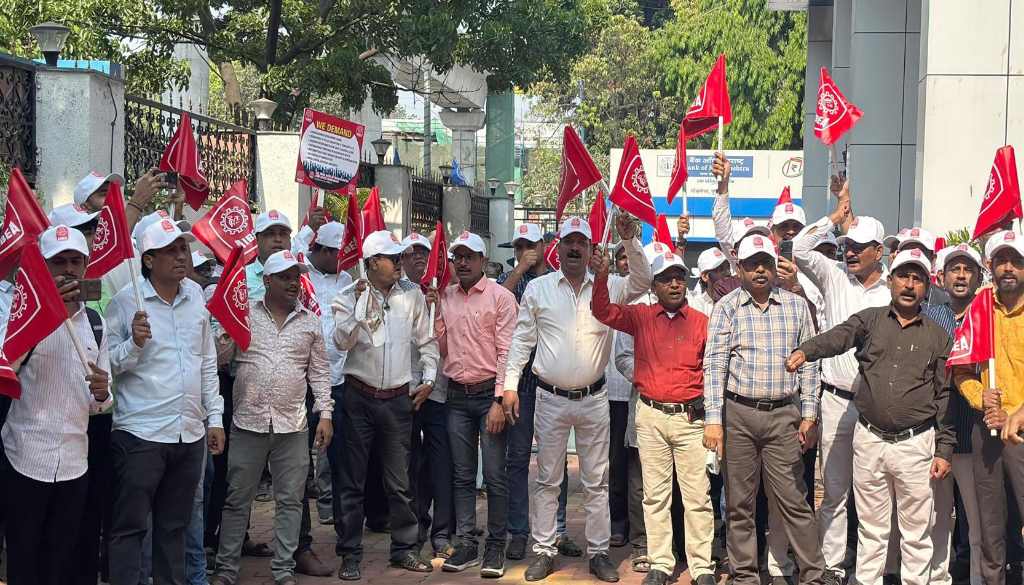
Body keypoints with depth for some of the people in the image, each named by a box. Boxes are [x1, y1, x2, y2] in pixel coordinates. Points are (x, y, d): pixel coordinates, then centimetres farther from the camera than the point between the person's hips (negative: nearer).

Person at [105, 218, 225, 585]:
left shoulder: (196, 295, 8)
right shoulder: (126, 301, -7)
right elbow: (109, 365, -6)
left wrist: (214, 418, 12)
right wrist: (134, 343, -24)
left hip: (191, 433, 5)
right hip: (140, 434, -5)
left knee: (174, 525, 15)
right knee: (130, 526, 1)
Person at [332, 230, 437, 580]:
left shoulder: (412, 295, 4)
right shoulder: (349, 298, -3)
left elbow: (426, 341, 11)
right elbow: (342, 341, -17)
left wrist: (429, 378, 4)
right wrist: (362, 304, -20)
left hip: (399, 397, 2)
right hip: (359, 397, -2)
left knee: (399, 481, 9)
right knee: (354, 481, 4)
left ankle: (404, 548, 21)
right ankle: (350, 554, 14)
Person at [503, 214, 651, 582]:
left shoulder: (607, 287, 3)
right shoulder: (538, 289, 2)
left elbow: (642, 282, -9)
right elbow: (521, 339, 3)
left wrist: (630, 240, -19)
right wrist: (510, 385, -1)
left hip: (593, 399, 1)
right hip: (550, 399, 0)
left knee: (596, 481, 8)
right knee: (547, 480, 7)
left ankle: (598, 551, 17)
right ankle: (544, 551, 16)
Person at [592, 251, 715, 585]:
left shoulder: (702, 322, 3)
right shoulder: (641, 317, 6)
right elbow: (603, 312, -3)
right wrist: (601, 276, -18)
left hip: (691, 417, -1)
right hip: (651, 416, 1)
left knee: (697, 495, 0)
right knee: (655, 495, 7)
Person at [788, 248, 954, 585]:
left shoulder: (938, 336, 6)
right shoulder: (870, 320, 6)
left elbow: (945, 396, 6)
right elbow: (839, 336, -15)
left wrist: (944, 450, 1)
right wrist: (806, 351, -37)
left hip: (916, 443, 0)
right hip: (869, 440, 0)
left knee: (916, 532, 6)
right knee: (871, 529, 9)